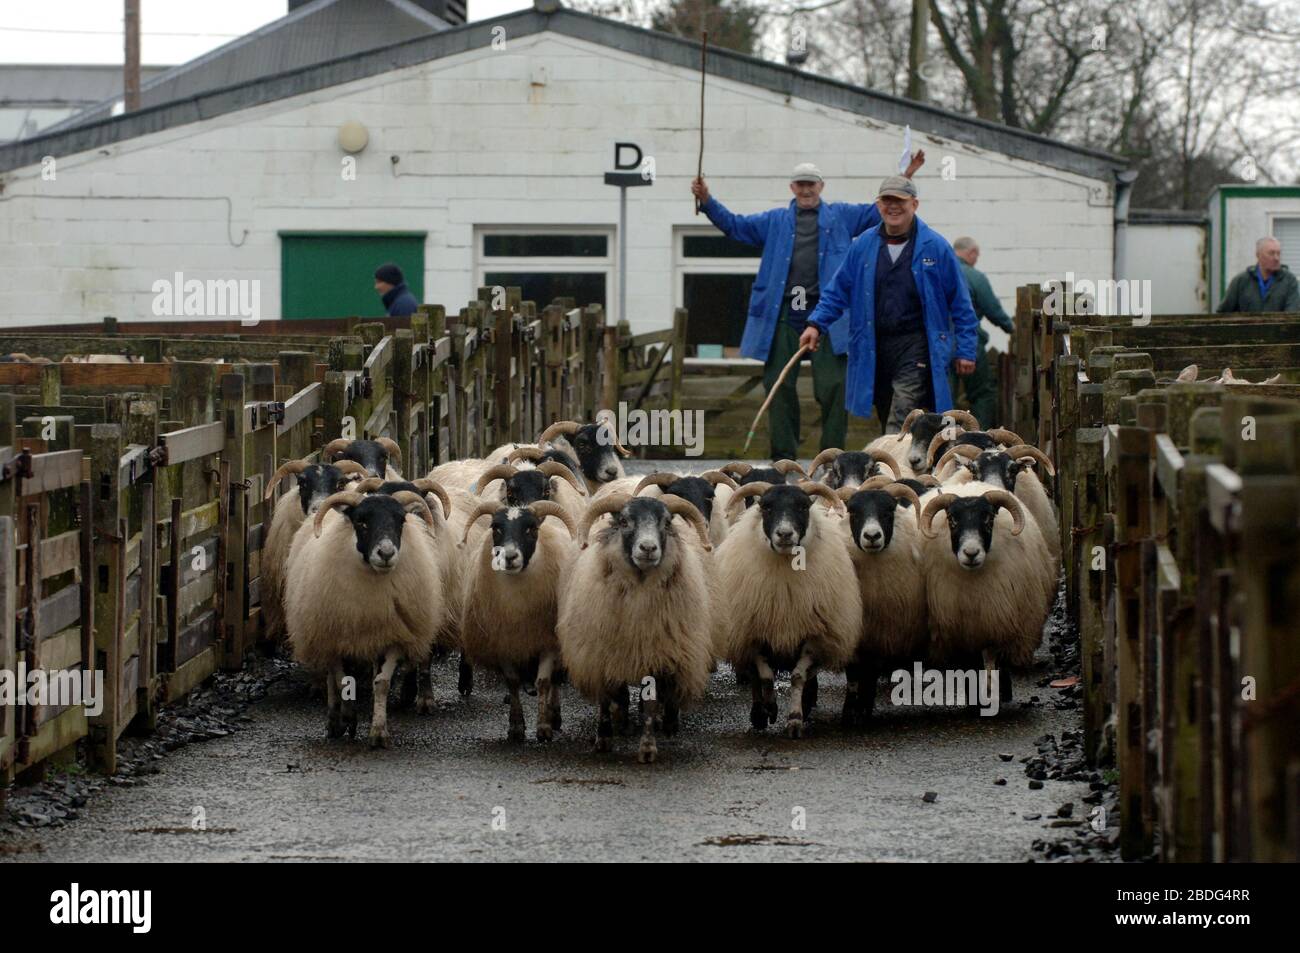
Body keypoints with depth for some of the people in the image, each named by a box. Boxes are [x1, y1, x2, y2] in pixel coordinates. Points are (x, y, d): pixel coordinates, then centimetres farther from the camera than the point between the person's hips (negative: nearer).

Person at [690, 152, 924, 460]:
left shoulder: (841, 216, 13)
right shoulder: (775, 221, 18)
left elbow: (881, 212, 10)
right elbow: (734, 224, 17)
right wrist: (707, 202, 4)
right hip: (784, 312, 2)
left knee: (832, 385, -7)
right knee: (779, 384, 3)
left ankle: (832, 454, -1)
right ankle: (784, 455, 10)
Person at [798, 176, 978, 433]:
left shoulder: (935, 247, -2)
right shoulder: (864, 245, 7)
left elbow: (959, 303, 2)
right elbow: (838, 290, 14)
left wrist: (966, 349, 0)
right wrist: (816, 323, 0)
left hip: (915, 346, -4)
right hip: (874, 348, 4)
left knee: (900, 421, -18)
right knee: (887, 420, 11)